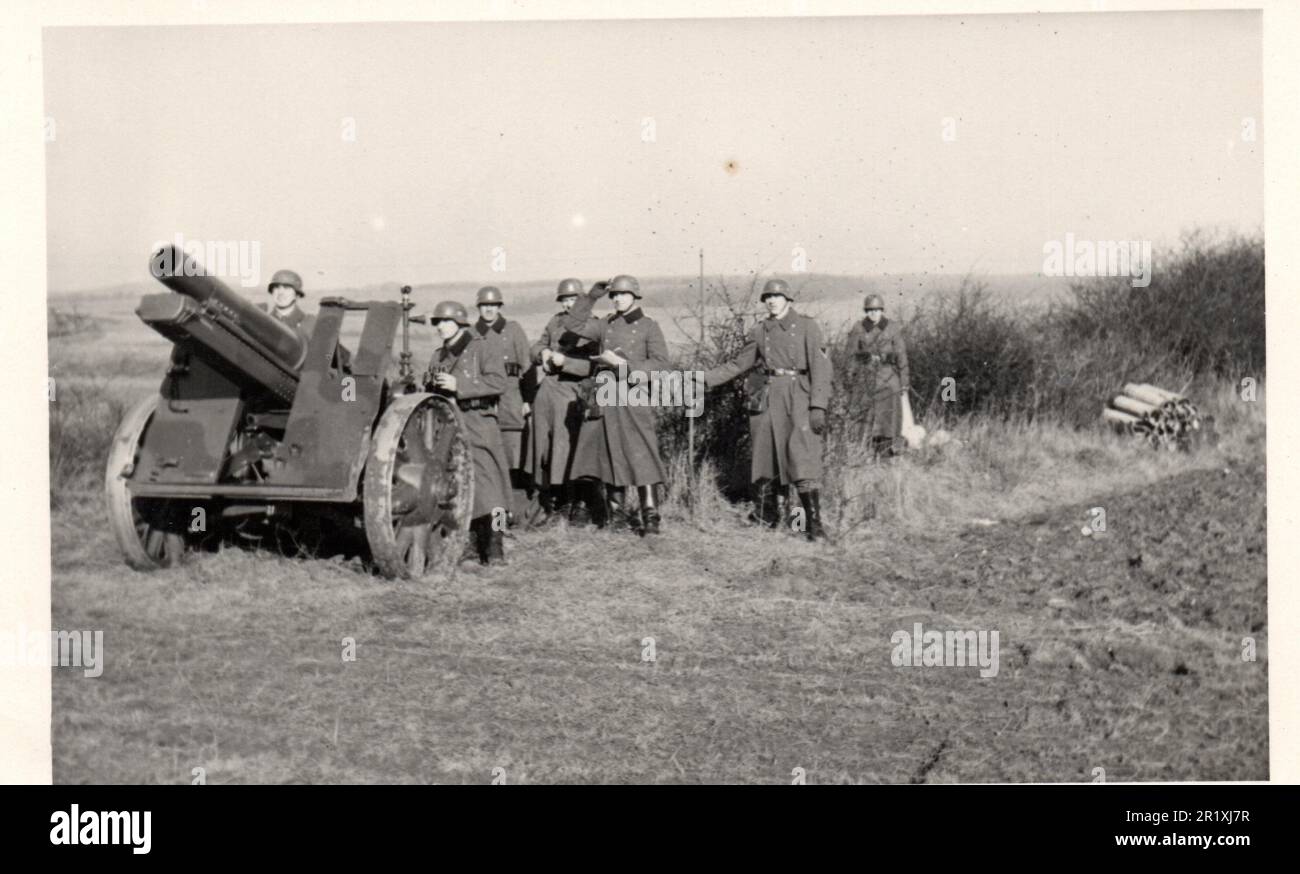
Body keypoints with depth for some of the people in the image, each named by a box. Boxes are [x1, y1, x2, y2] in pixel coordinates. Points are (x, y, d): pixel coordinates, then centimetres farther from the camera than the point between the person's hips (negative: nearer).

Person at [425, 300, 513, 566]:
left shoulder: (481, 349, 0)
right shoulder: (438, 357, 19)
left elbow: (499, 382, -14)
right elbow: (431, 393, 28)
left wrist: (459, 385, -18)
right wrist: (431, 386, 4)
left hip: (477, 424, -6)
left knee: (486, 483, -11)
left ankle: (495, 547, -8)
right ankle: (472, 544, 12)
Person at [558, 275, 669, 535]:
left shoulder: (649, 326, 2)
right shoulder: (606, 325, 14)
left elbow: (661, 363, -6)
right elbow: (573, 323, 17)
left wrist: (623, 363, -13)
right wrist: (592, 296, 10)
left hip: (634, 398, -5)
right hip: (605, 399, 5)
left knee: (641, 455, -11)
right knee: (609, 456, 7)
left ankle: (650, 516, -12)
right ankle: (616, 513, 17)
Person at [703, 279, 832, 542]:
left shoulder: (807, 327, 1)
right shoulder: (761, 331, 13)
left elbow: (820, 367, -5)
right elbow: (738, 364, 19)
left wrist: (819, 406, -15)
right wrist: (705, 379, 10)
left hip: (798, 397, -4)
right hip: (767, 399, 5)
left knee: (804, 458, -12)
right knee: (764, 457, 8)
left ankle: (814, 523, -12)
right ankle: (766, 517, 23)